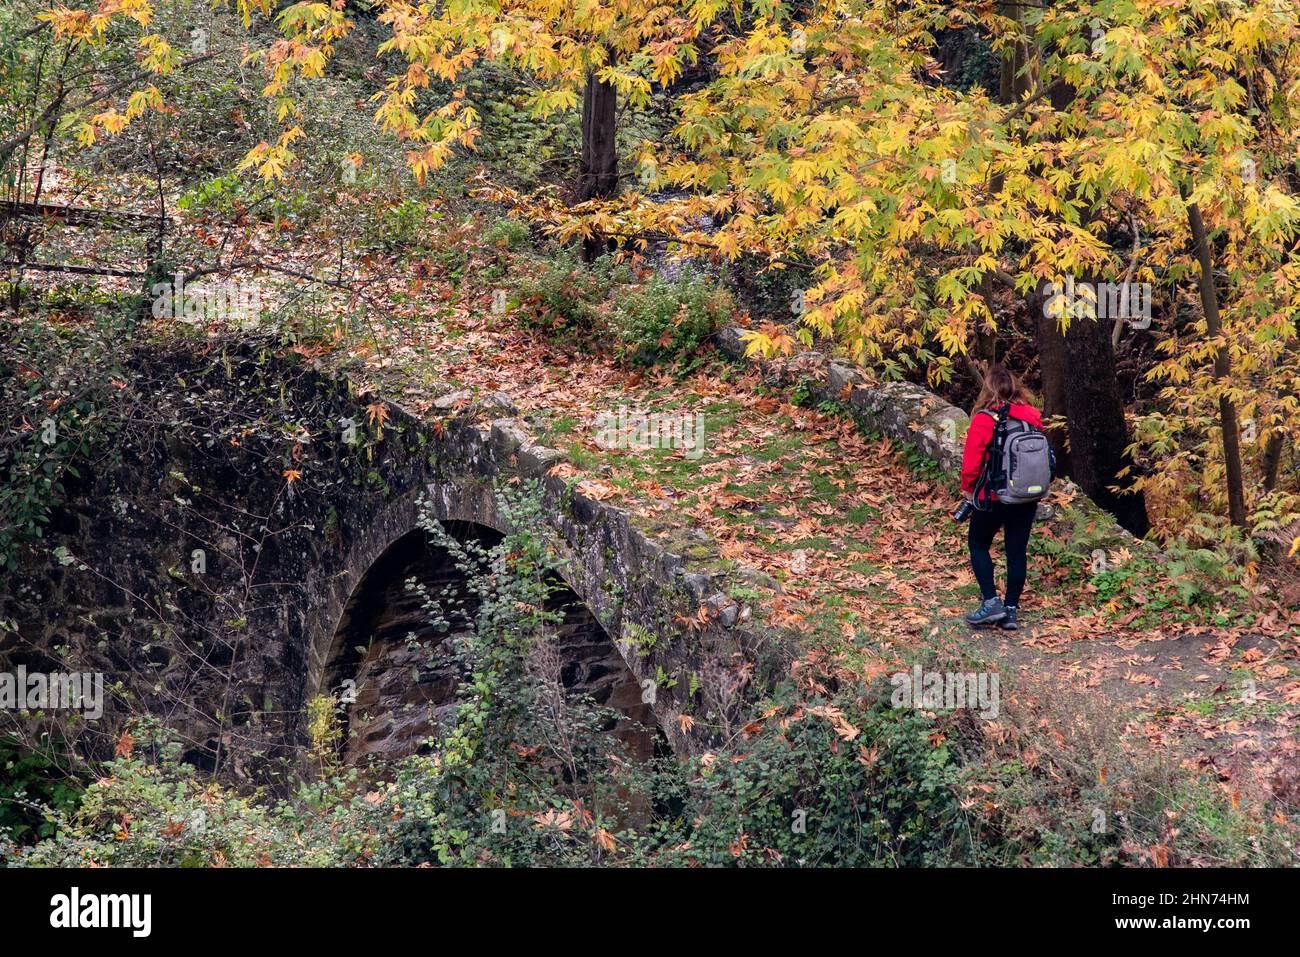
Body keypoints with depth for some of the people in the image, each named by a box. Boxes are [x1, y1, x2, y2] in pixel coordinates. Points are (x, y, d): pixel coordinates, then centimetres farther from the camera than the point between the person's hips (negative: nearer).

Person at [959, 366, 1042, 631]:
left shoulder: (984, 420, -16)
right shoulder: (1032, 417, -3)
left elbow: (972, 461, -13)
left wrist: (968, 488, 4)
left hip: (993, 497, -4)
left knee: (978, 544, 15)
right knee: (1017, 551, 13)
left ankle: (991, 602, 2)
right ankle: (1011, 609, 15)